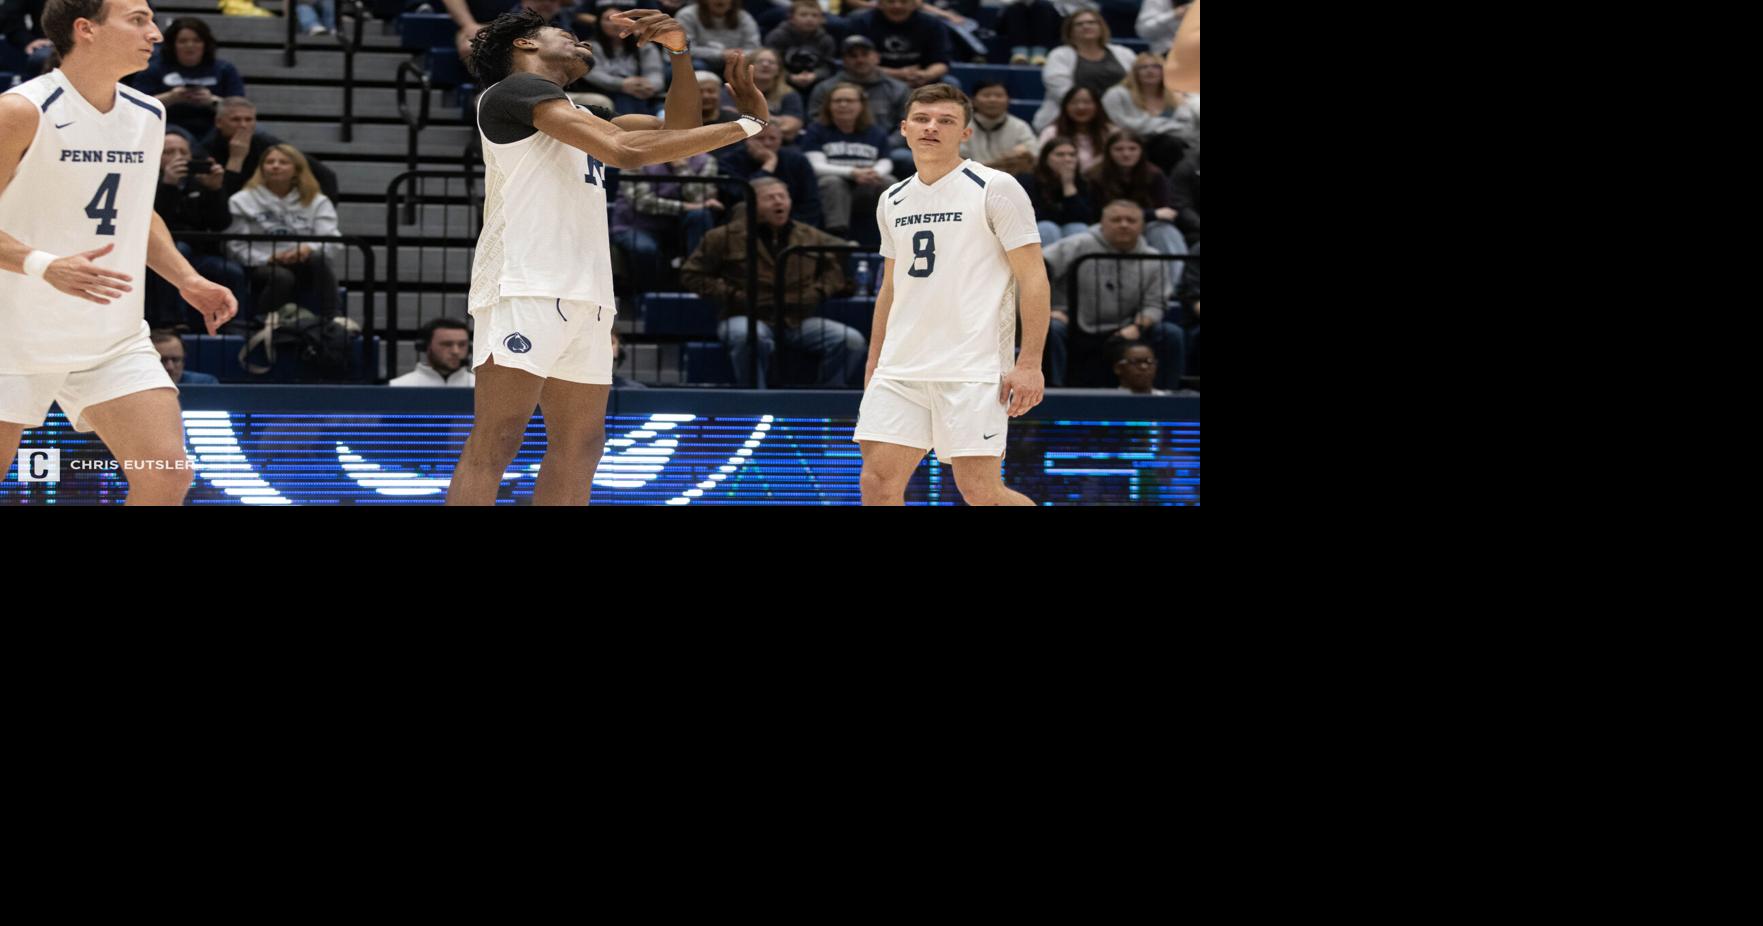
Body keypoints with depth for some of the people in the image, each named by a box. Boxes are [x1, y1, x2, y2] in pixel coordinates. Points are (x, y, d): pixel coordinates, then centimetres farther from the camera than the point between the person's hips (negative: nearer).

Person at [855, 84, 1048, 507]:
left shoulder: (995, 188, -5)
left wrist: (1029, 364, -15)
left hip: (972, 371, -6)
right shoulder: (892, 201, 14)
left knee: (980, 492, -9)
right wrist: (873, 363, 20)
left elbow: (1033, 277, -7)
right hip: (900, 370, 6)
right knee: (878, 482, -3)